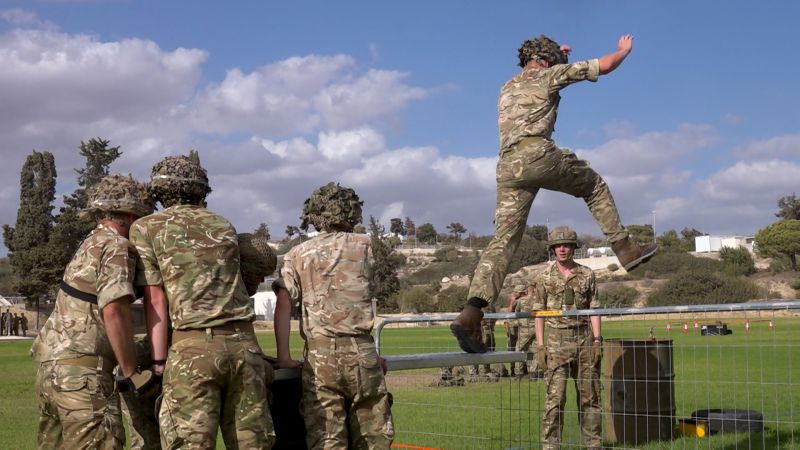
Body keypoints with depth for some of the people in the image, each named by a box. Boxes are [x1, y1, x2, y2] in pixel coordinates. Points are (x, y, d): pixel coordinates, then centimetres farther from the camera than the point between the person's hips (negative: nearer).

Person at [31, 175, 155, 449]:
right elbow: (114, 311, -21)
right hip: (81, 372, -10)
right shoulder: (116, 246, -9)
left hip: (51, 365, 10)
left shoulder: (91, 244, 20)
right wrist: (131, 372, -16)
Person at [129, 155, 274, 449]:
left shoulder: (146, 228, 8)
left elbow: (156, 300, 2)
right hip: (243, 344, 4)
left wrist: (158, 360, 3)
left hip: (193, 348, -4)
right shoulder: (224, 226, 20)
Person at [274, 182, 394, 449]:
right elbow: (369, 295, 14)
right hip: (361, 349, 0)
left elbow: (283, 304, -1)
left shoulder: (297, 254, 10)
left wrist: (283, 355, -1)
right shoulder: (364, 246, 10)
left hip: (319, 352, 0)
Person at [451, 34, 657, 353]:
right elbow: (604, 66, 19)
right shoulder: (549, 75, 13)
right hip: (537, 154, -5)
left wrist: (552, 54, 66)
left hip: (508, 166, 5)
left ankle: (471, 313, -18)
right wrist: (623, 51, 39)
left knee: (504, 238, -3)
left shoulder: (508, 86, 31)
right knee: (594, 187, 21)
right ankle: (624, 248, 20)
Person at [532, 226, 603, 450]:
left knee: (590, 394, 6)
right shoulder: (544, 278, 3)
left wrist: (597, 340, -4)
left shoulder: (587, 275, 6)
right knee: (555, 396, -6)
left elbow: (594, 310, 5)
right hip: (558, 341, -2)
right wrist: (540, 346, -5)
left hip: (585, 339, 2)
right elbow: (538, 313, 2)